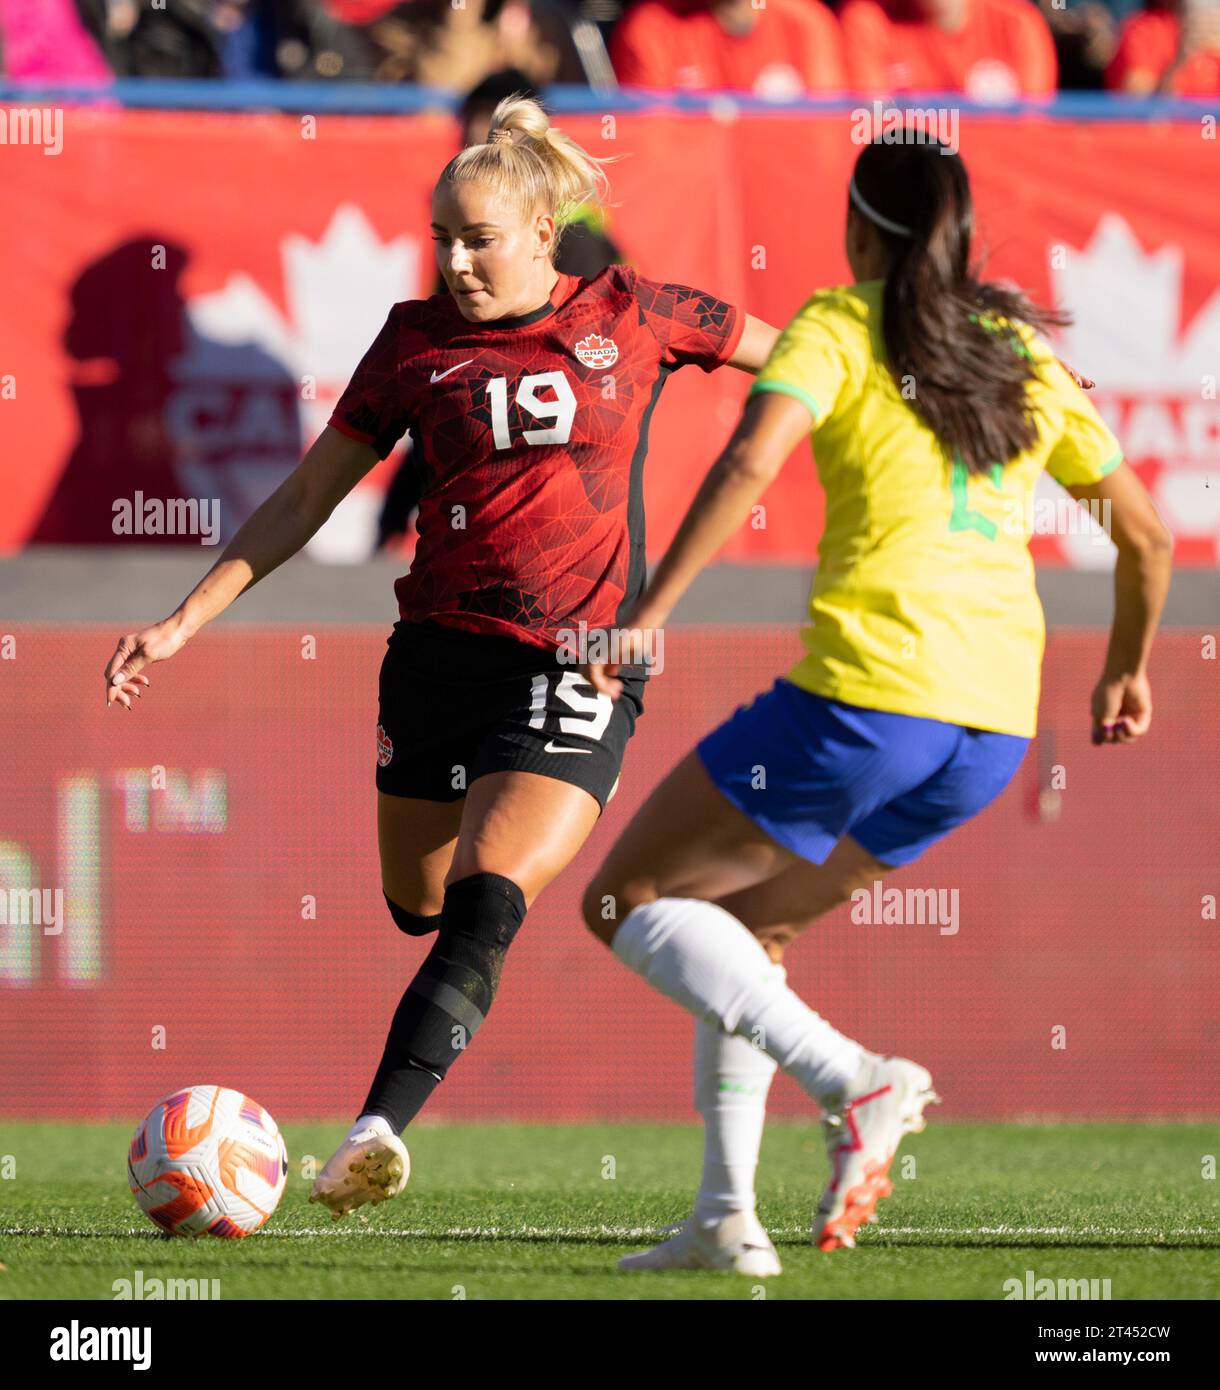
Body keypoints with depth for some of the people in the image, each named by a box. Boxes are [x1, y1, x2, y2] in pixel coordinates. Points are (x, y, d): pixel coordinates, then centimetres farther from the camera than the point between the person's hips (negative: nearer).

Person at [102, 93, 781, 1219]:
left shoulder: (633, 316, -1)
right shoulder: (418, 340, 4)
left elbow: (806, 358, 13)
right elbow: (302, 503, 10)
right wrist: (182, 622, 4)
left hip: (577, 669, -3)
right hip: (440, 650, 3)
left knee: (482, 906, -19)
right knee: (417, 906, 11)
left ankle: (380, 1129, -28)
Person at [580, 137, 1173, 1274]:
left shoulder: (838, 328, 2)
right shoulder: (1024, 357, 18)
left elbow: (752, 461, -16)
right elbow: (1145, 534, 23)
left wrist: (649, 614, -19)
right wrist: (1126, 669, 39)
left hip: (866, 693, -7)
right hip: (997, 725, 7)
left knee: (626, 902, 6)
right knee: (745, 927, 24)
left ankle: (851, 1081, -14)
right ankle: (725, 1218, 13)